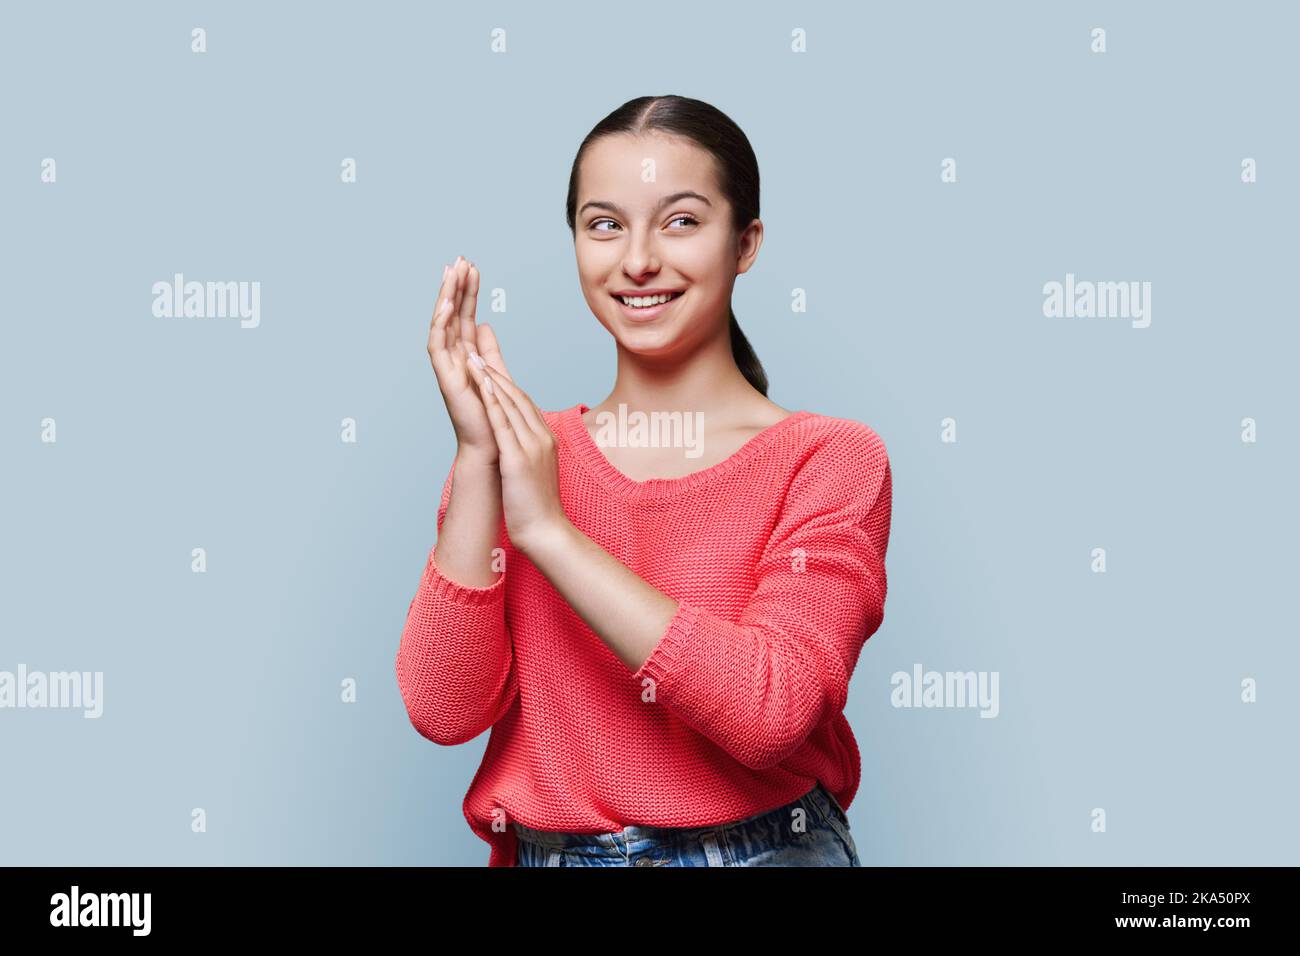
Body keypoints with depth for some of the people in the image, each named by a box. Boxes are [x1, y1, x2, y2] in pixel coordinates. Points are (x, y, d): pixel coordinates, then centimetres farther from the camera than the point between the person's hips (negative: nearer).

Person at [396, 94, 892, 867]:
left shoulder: (831, 459, -4)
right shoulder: (518, 451, 4)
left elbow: (773, 708, -18)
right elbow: (443, 710, -5)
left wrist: (546, 528, -17)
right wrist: (476, 460, -13)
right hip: (548, 848, 2)